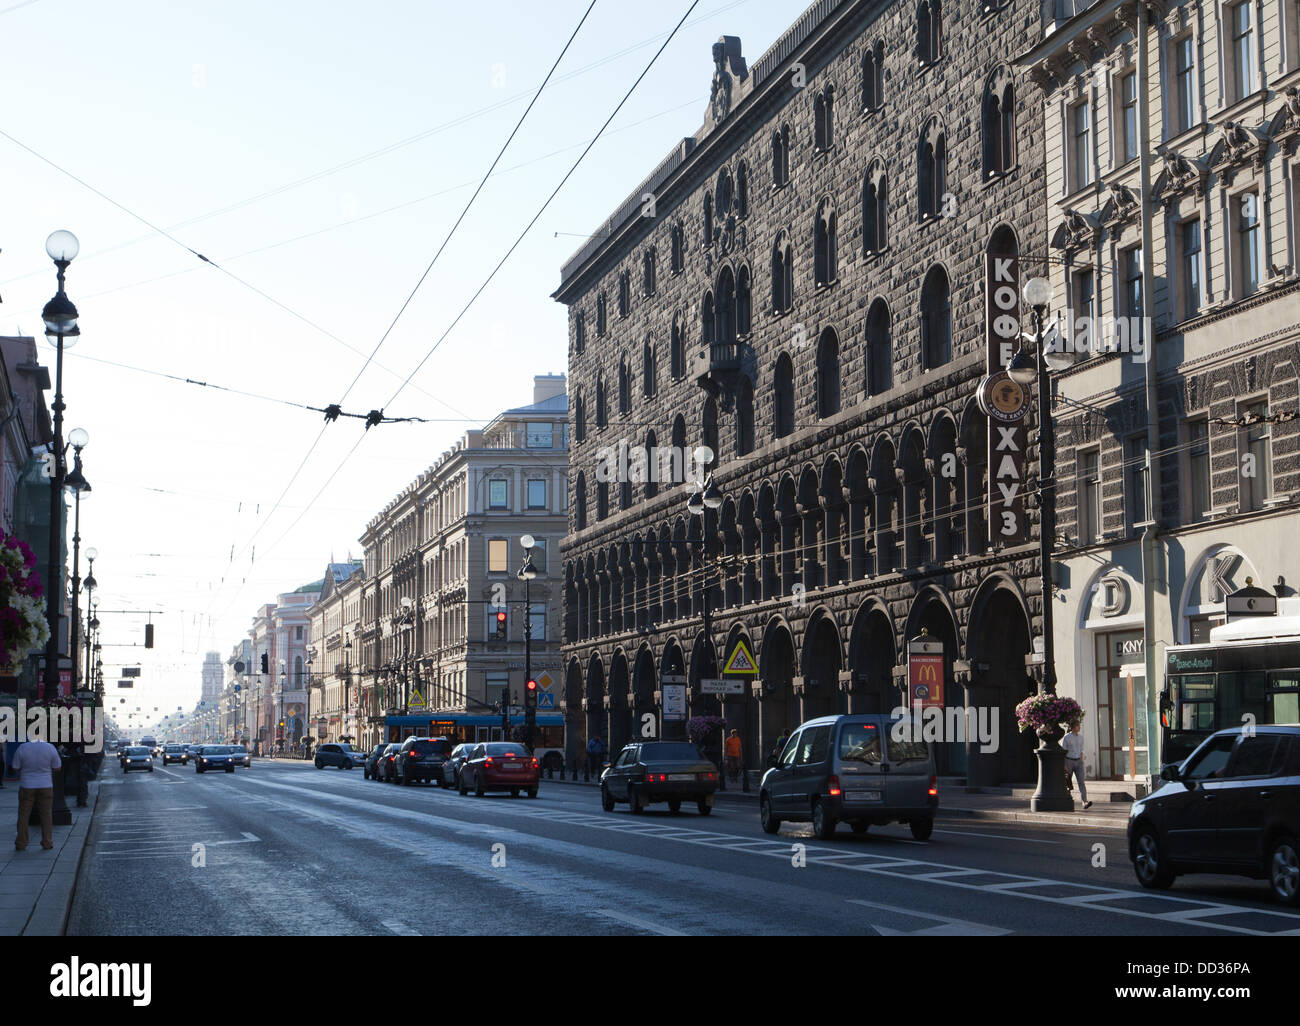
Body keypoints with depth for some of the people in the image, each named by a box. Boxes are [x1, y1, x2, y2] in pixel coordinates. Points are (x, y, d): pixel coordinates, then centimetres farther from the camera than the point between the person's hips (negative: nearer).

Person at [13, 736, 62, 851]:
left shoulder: (22, 748, -12)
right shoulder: (50, 748, -10)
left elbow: (16, 767, -4)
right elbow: (58, 767, -1)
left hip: (27, 786, 0)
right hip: (45, 785, 1)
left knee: (23, 815, 10)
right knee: (46, 815, 10)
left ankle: (20, 844, 12)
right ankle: (47, 843, 11)